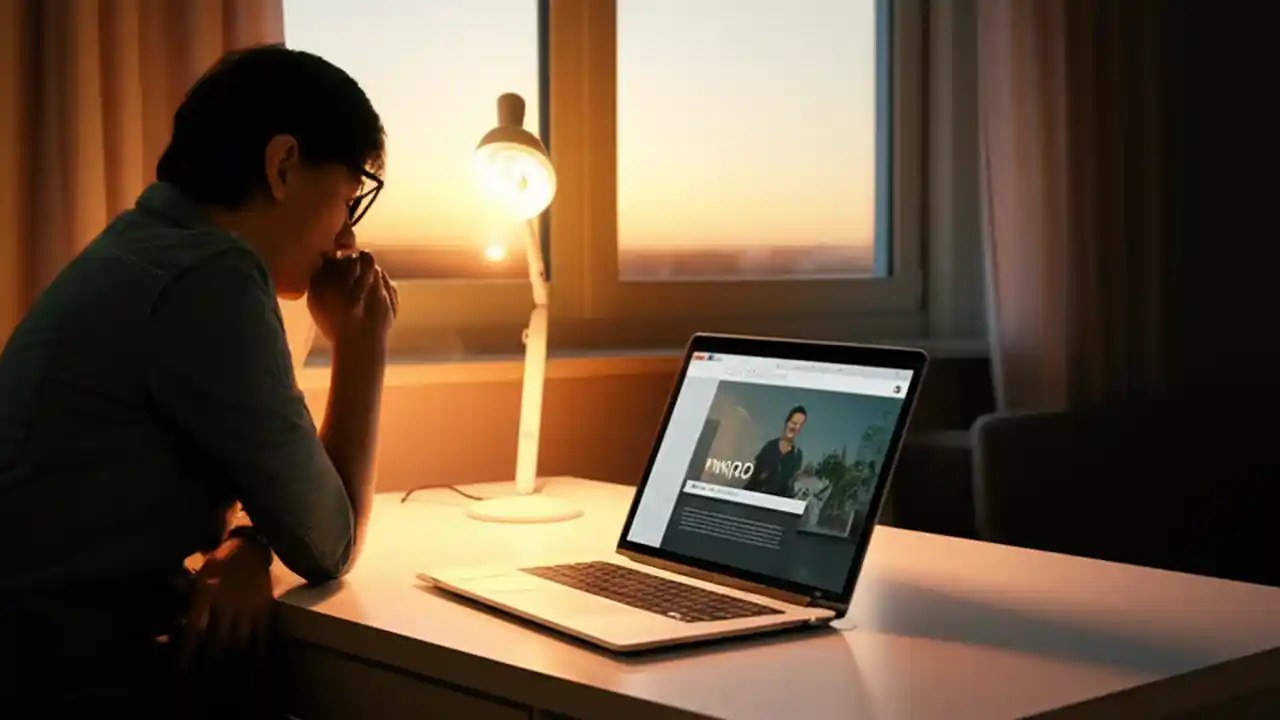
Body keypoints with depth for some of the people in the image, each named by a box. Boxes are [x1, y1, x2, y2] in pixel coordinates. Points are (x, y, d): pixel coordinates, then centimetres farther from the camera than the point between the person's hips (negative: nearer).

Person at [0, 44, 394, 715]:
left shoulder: (148, 249, 11)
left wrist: (242, 552, -6)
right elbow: (328, 547, -11)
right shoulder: (210, 279, -19)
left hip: (60, 652, 8)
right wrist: (363, 343, -1)